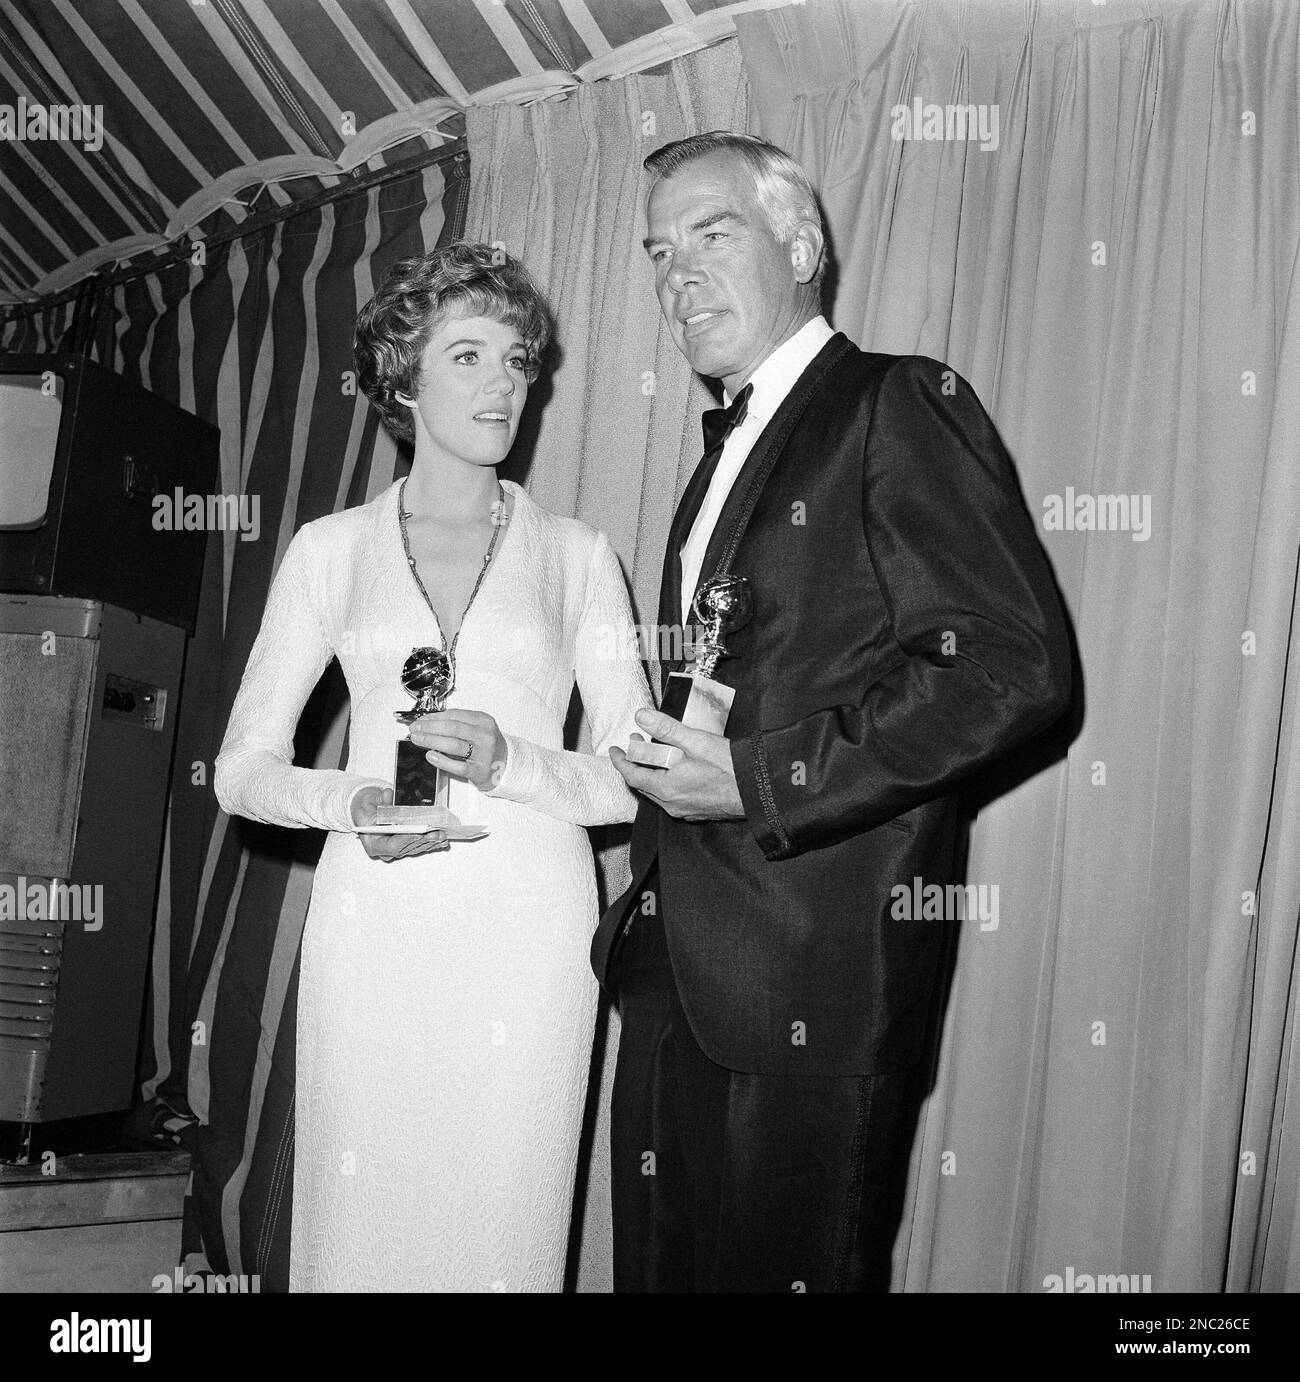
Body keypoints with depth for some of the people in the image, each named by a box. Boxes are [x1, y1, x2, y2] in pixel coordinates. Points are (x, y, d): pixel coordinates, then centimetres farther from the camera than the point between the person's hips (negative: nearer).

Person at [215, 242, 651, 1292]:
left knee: (504, 1218, 4)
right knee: (360, 1216, 5)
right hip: (373, 922, 1)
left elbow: (635, 777, 4)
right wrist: (352, 799, -12)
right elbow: (245, 767, 7)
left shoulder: (577, 555, 6)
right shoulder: (332, 549, 7)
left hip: (527, 927, 0)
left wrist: (512, 764, -14)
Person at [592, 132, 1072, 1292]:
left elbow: (1016, 665, -18)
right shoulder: (729, 450, 19)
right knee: (660, 1256, 16)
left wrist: (757, 781, -19)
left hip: (816, 968, -8)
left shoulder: (901, 407, -8)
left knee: (787, 1262, 5)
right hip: (679, 969, 8)